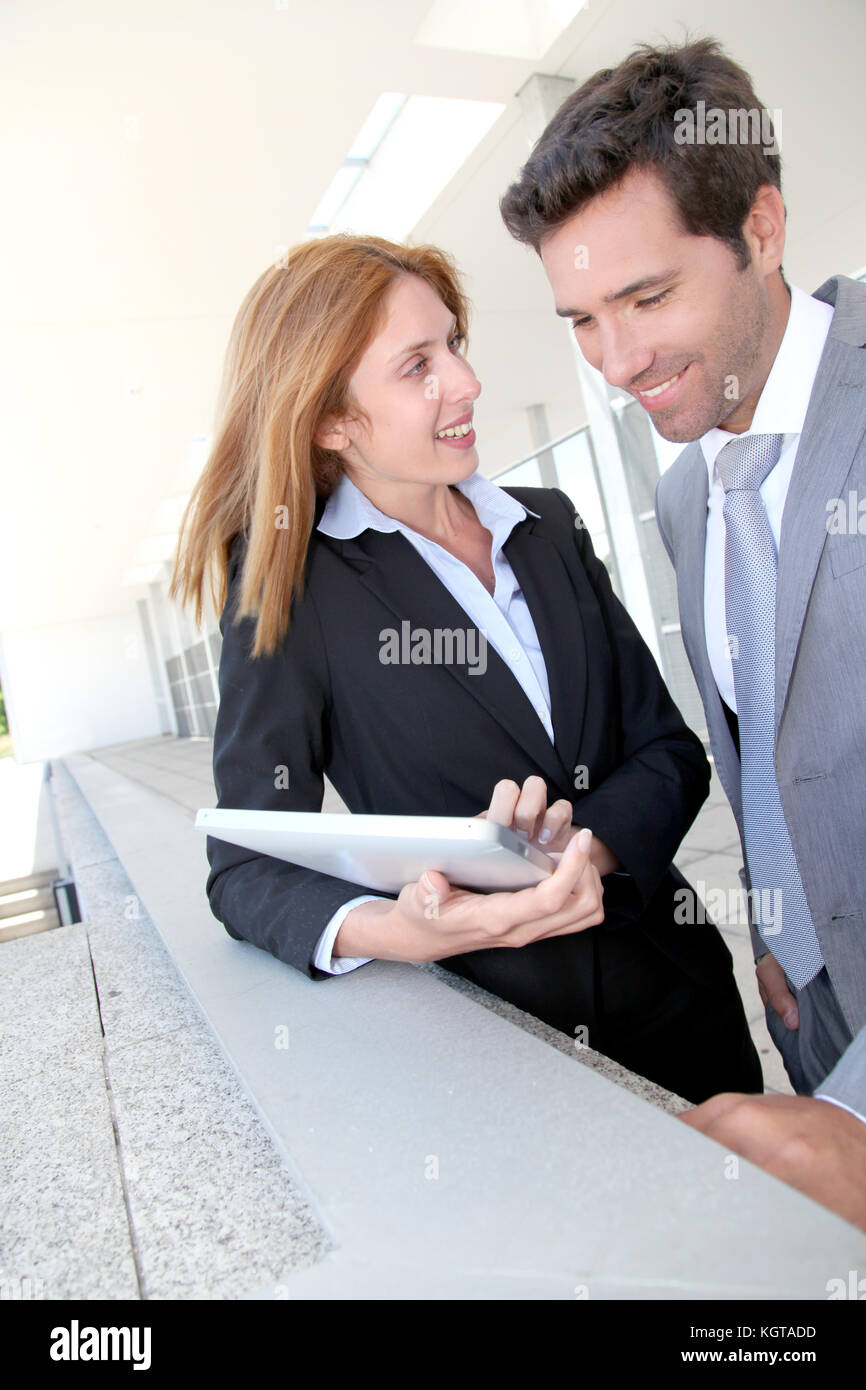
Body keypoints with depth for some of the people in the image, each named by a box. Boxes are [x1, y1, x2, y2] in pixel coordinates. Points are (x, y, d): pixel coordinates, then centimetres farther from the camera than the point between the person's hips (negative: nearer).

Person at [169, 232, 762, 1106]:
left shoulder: (548, 525, 1)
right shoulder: (290, 587, -12)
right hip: (482, 1030, -4)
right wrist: (397, 930, -36)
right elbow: (247, 865, -15)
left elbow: (670, 749, -1)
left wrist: (582, 848, -22)